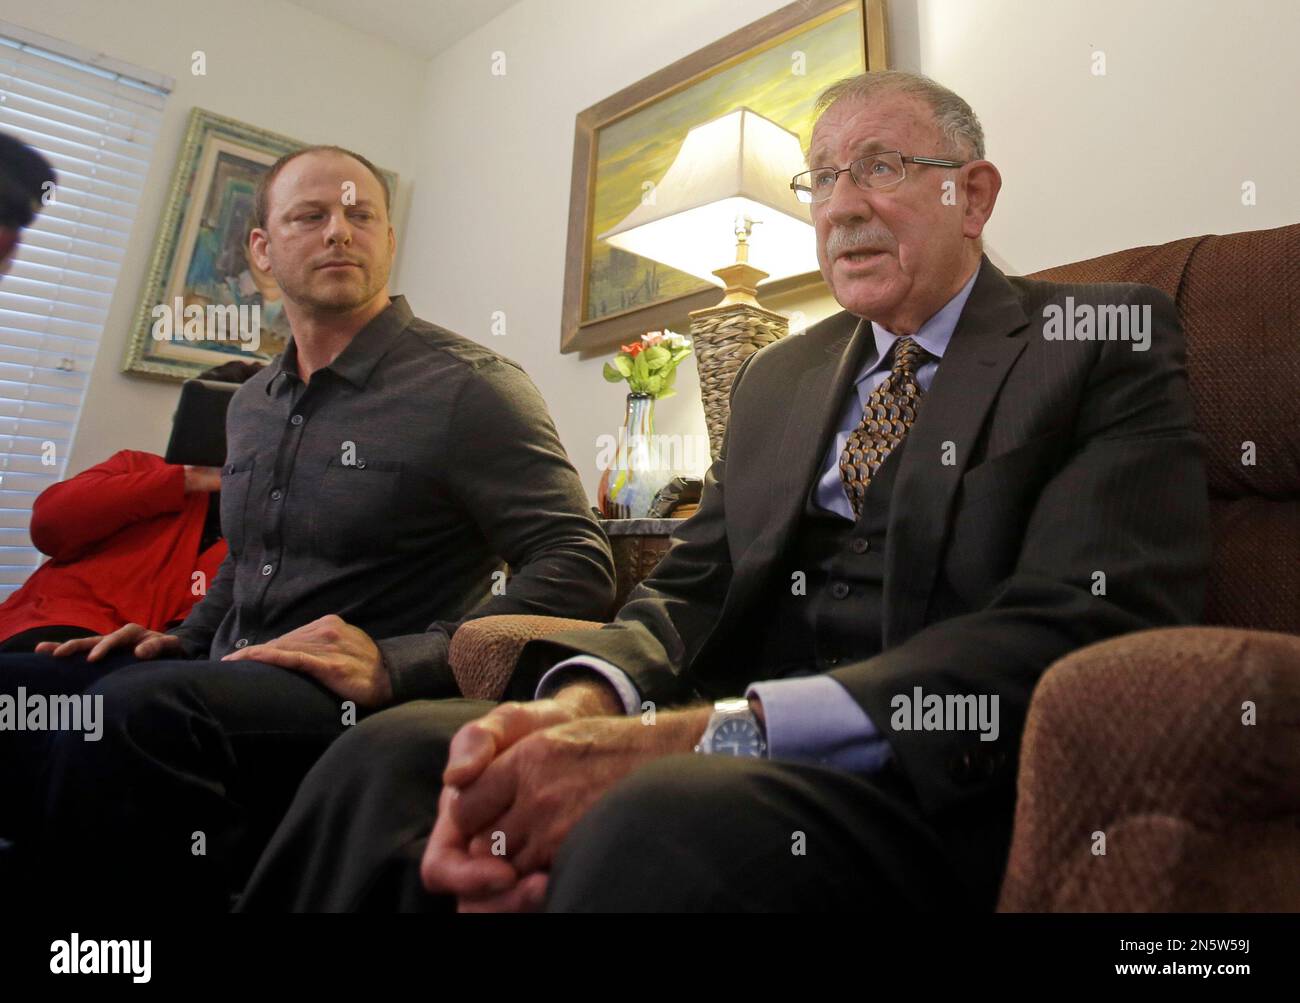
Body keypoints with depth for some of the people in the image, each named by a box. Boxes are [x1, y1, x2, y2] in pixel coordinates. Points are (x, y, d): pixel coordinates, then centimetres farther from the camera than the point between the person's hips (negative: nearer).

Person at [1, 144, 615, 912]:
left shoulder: (468, 386, -7)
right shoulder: (253, 402, 17)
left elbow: (580, 568, -14)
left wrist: (398, 664, -23)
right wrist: (185, 640, 11)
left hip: (363, 706, -6)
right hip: (229, 685, 7)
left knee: (134, 706, -31)